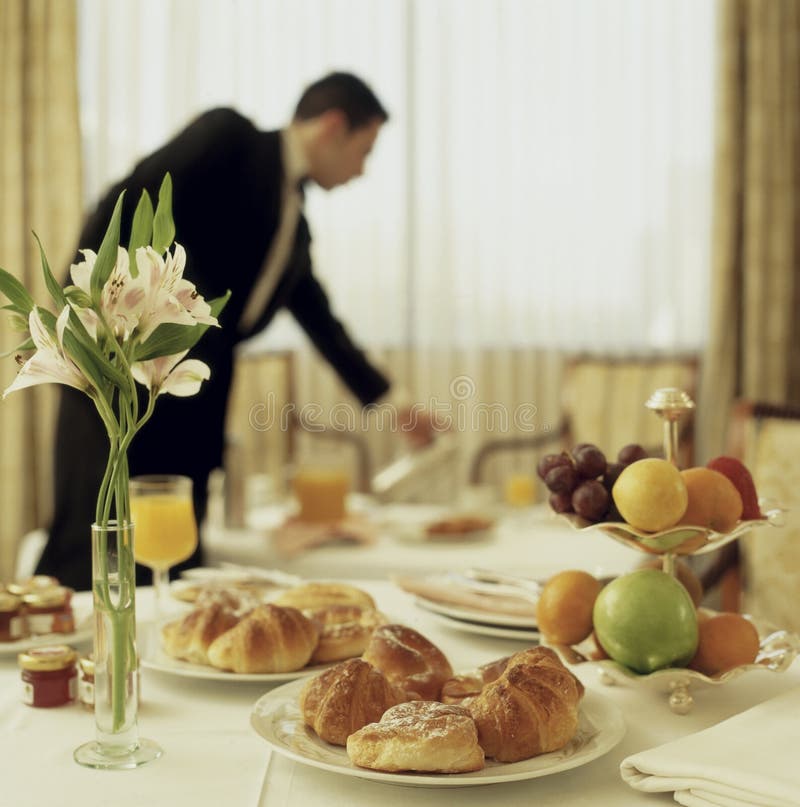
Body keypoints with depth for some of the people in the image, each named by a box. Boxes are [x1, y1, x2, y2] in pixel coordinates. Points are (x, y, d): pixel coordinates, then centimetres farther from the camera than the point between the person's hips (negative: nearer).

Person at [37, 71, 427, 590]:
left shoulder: (295, 226, 21)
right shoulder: (228, 135, 0)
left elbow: (323, 324, 30)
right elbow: (128, 204, -11)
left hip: (191, 405, 8)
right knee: (91, 549, -11)